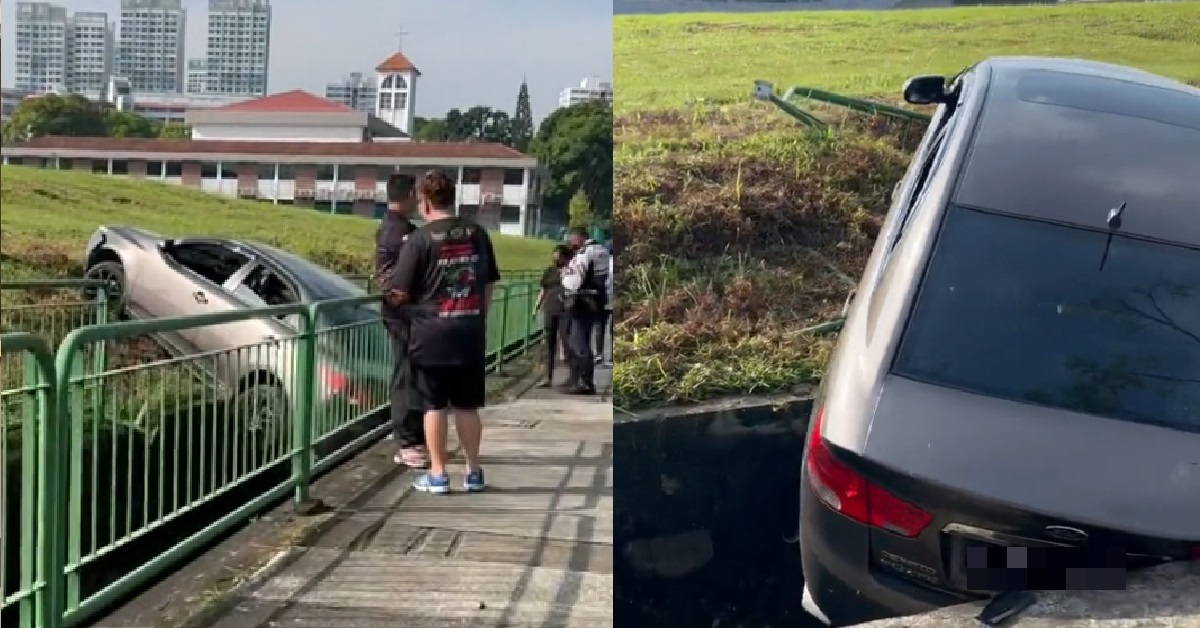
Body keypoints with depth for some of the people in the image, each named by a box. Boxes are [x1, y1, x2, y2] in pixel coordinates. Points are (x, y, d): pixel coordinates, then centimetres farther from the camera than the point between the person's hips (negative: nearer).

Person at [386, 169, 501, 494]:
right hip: (470, 335, 4)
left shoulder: (420, 238, -10)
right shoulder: (477, 234, 4)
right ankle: (473, 471, 18)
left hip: (431, 336, -4)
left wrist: (388, 293, 13)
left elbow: (400, 293, -9)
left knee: (434, 406, 5)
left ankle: (437, 474, 10)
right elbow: (490, 285, 12)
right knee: (467, 406, 12)